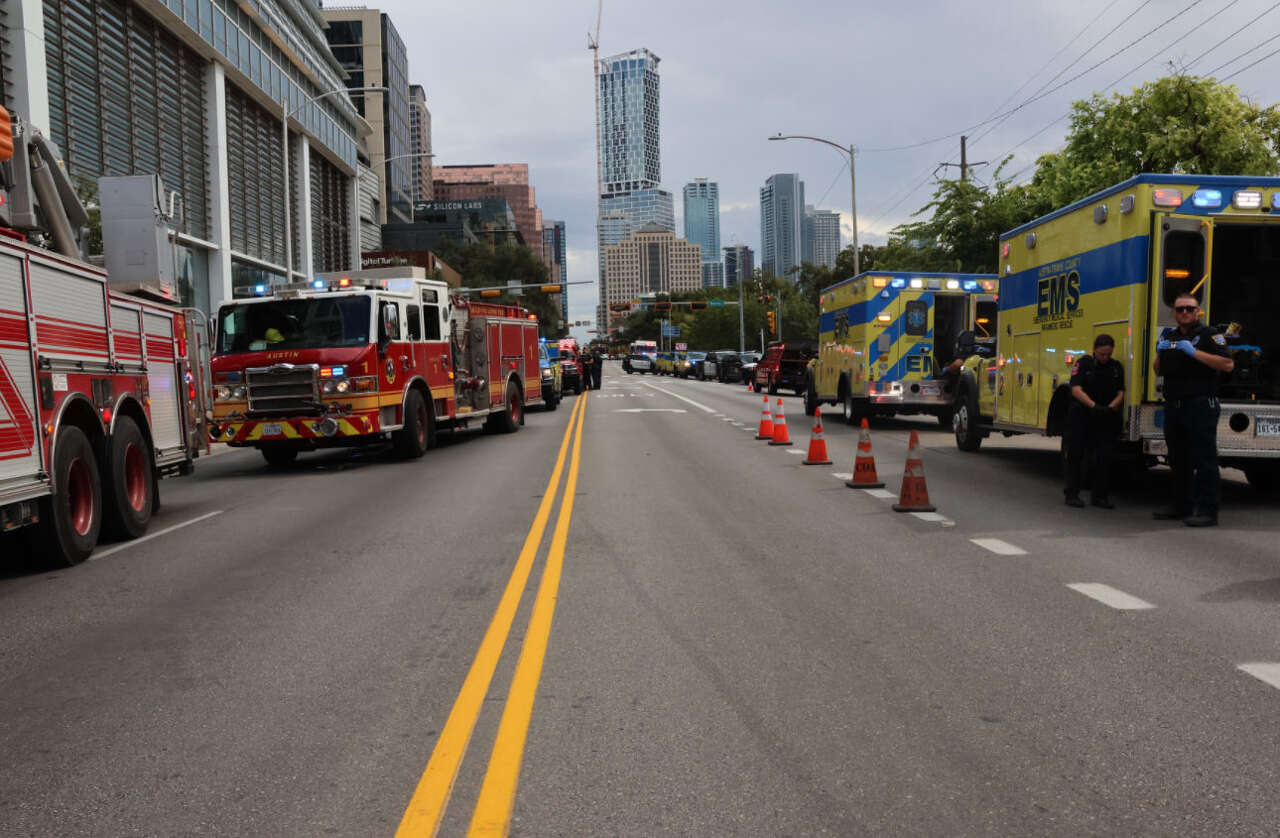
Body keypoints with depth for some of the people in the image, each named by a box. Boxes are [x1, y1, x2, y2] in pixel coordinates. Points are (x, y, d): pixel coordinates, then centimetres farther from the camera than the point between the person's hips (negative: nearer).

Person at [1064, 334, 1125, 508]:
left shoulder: (1117, 367, 7)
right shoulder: (1084, 364, -3)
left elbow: (1120, 394, 3)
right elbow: (1076, 390, -14)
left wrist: (1110, 408, -17)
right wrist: (1094, 406, -27)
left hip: (1105, 418, 3)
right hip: (1081, 415, -3)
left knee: (1104, 456, -2)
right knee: (1076, 454, 1)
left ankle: (1099, 495, 8)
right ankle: (1072, 493, 8)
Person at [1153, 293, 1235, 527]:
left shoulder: (1208, 334, -2)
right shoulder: (1169, 337, 18)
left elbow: (1228, 364, -13)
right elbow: (1159, 371, 21)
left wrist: (1194, 352, -17)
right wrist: (1159, 353, 1)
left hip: (1200, 406, -7)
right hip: (1173, 407, 7)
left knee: (1204, 459, -7)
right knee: (1179, 460, 12)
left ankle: (1207, 510, -7)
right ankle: (1181, 506, 20)